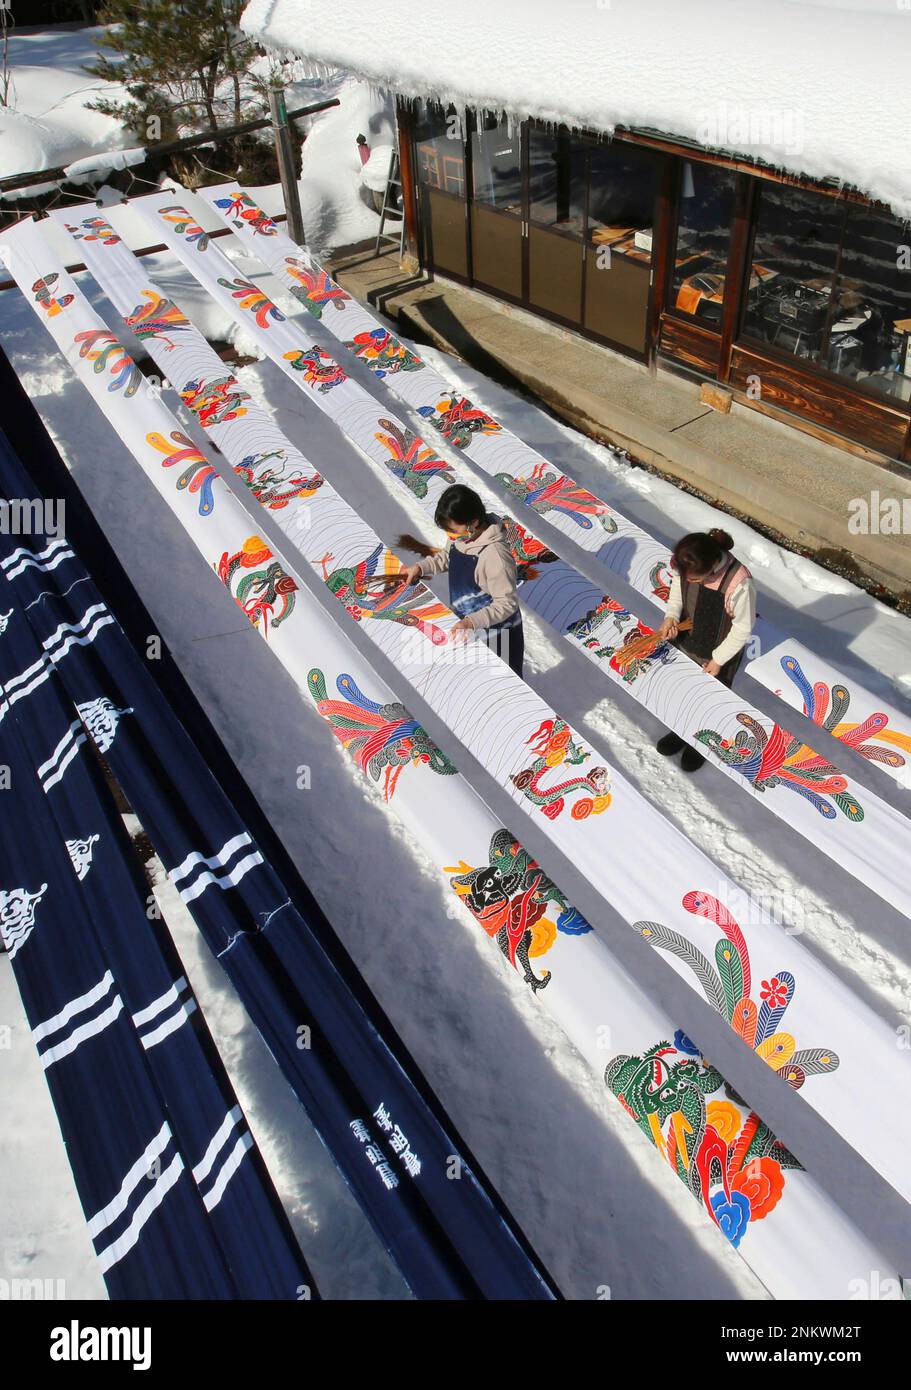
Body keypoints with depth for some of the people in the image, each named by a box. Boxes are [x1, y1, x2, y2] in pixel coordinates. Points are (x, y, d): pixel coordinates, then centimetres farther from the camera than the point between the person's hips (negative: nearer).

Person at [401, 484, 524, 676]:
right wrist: (421, 567, 1)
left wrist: (472, 622, -39)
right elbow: (447, 556, 15)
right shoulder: (463, 537, -8)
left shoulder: (495, 555, -34)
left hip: (496, 635, -8)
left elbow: (507, 603, -29)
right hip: (469, 625, 8)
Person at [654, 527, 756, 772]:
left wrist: (718, 660, -13)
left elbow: (743, 629, -22)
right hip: (684, 642, 5)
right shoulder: (685, 564, -25)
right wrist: (671, 616, -16)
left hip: (717, 655, -4)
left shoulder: (739, 583, -39)